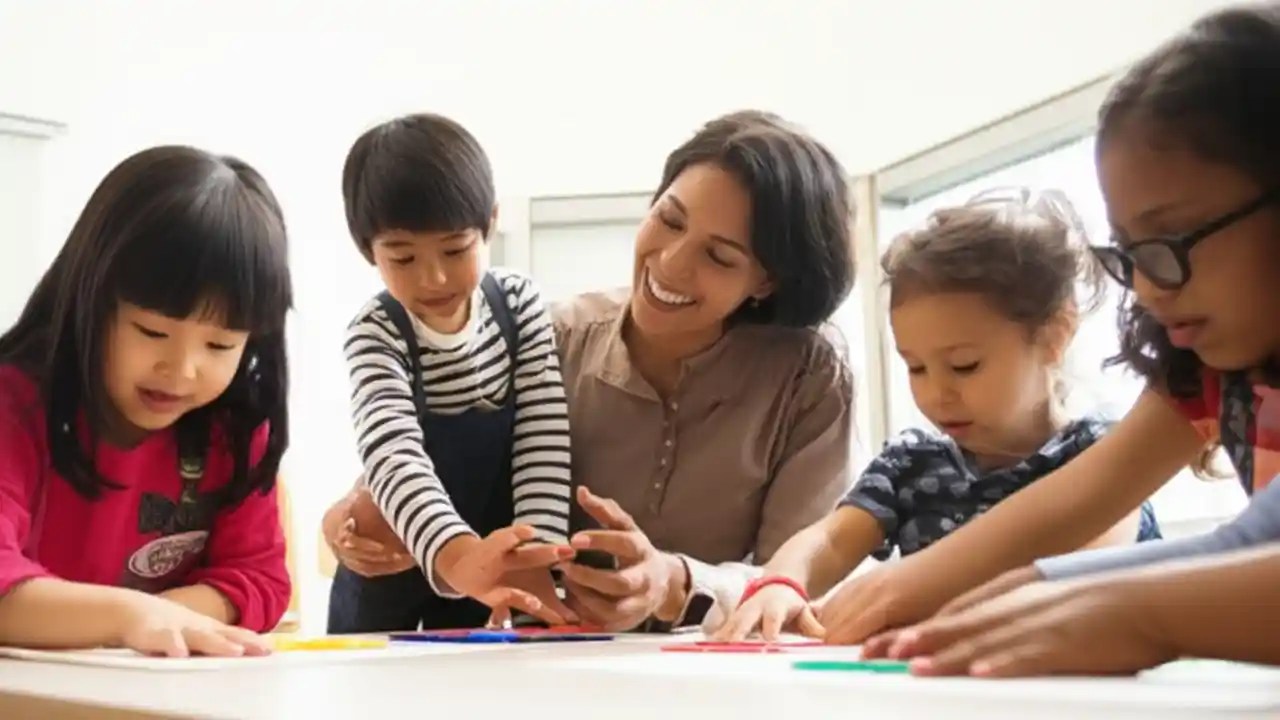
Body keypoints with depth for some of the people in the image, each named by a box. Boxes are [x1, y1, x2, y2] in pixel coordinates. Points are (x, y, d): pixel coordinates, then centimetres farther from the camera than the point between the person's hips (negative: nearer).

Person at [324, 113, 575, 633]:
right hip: (388, 567, -2)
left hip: (488, 555, 3)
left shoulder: (520, 305, -12)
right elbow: (394, 454, -39)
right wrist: (454, 555, -57)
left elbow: (543, 436, -15)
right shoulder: (375, 335, -23)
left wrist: (534, 556, -29)